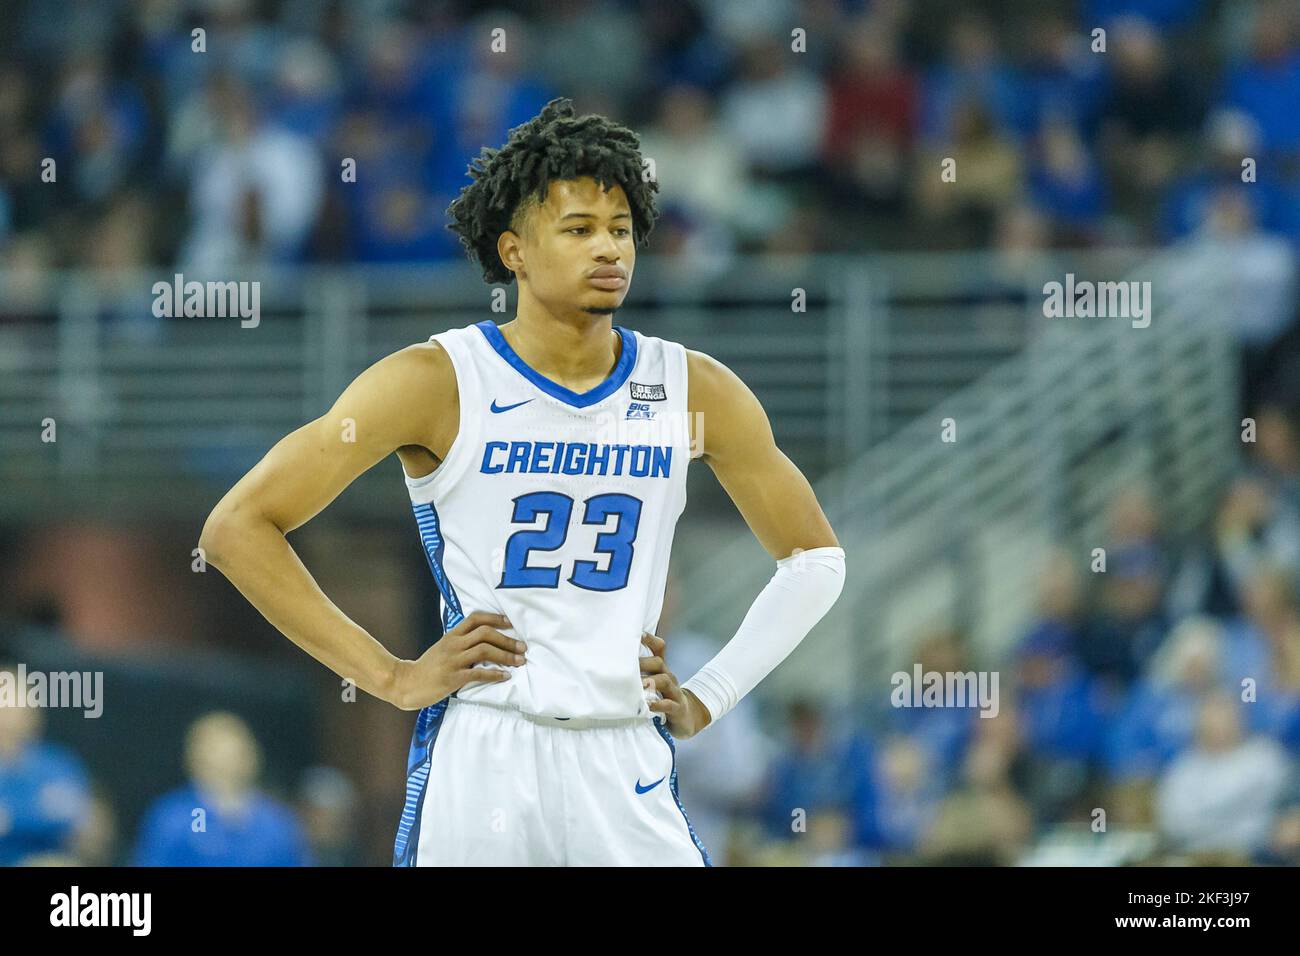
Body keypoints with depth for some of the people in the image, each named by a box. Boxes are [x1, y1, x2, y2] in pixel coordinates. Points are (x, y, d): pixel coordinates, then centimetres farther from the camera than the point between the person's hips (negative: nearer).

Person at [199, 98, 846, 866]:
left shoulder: (693, 391, 5)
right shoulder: (439, 383, -5)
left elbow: (816, 559, 19)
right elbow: (236, 528, -6)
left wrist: (707, 701, 7)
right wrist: (390, 678, -8)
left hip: (628, 775, 3)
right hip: (481, 767, -3)